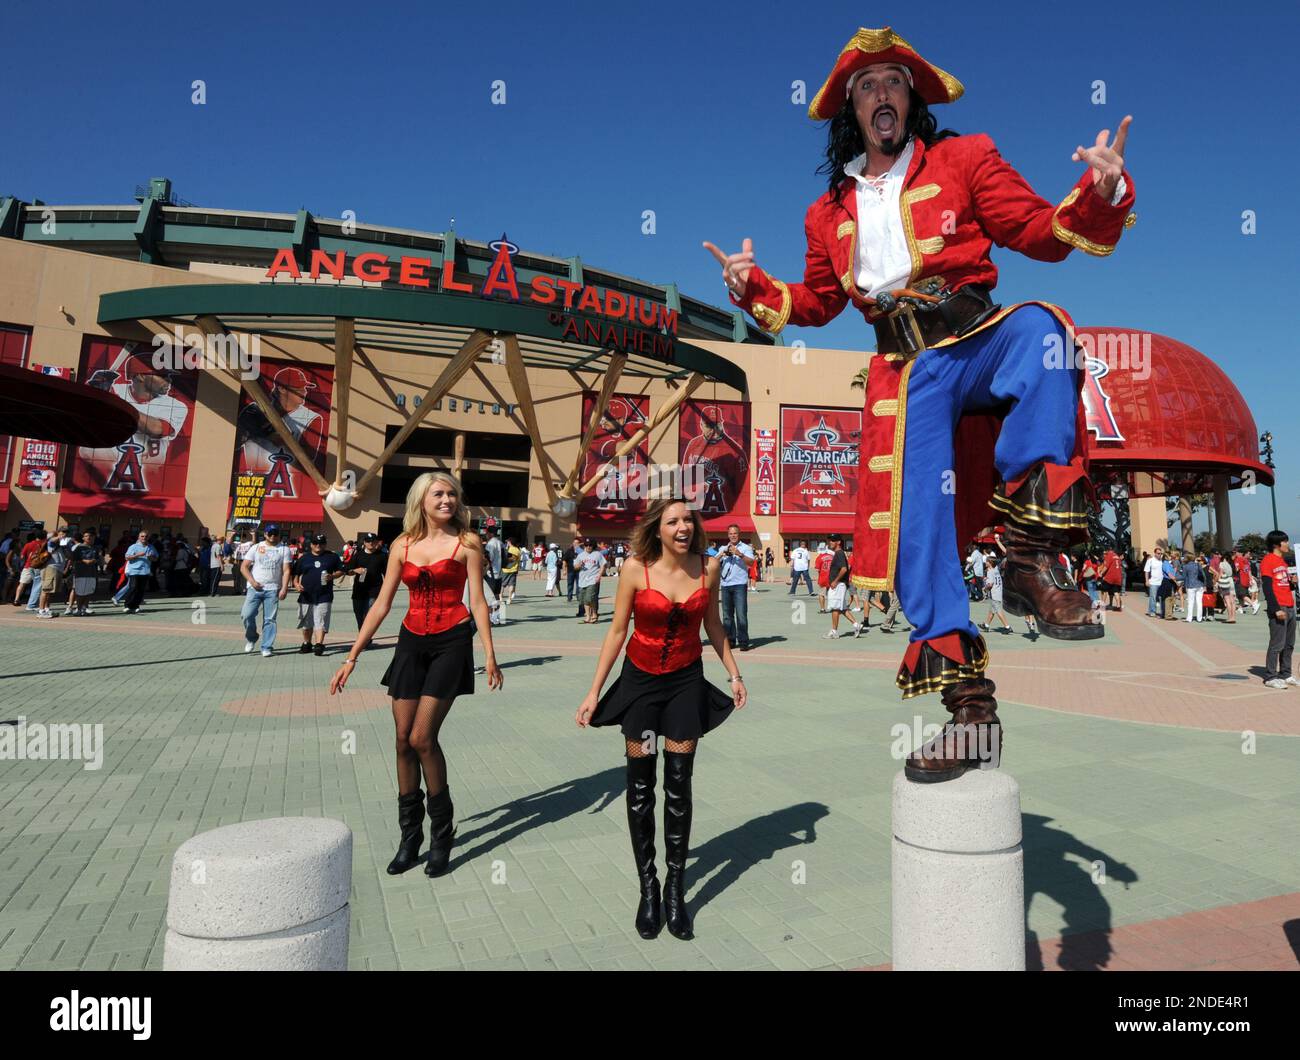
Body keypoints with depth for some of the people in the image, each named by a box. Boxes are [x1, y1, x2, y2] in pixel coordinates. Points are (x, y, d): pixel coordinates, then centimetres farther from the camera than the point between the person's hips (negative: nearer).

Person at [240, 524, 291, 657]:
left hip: (273, 590, -1)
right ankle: (251, 638, 16)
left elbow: (286, 571, 0)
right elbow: (243, 567, 5)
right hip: (255, 588, 1)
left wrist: (284, 588, -11)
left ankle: (266, 648, 6)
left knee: (269, 619, 0)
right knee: (247, 614, -10)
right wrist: (252, 581, -9)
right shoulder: (256, 548, 8)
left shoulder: (284, 549, 5)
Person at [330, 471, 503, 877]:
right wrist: (352, 657, 5)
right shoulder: (403, 545, 6)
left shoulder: (466, 543, -3)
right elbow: (381, 605, 7)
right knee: (403, 739, 5)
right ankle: (409, 836, 21)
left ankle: (442, 834, 11)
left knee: (422, 738, -9)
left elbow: (478, 602, -4)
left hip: (451, 641, -4)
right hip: (412, 641, 4)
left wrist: (490, 655, -10)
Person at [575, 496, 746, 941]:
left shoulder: (709, 567, -7)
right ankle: (648, 888, 21)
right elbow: (617, 630, -7)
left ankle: (675, 890, 18)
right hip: (640, 679, -1)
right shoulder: (635, 568, -14)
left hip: (687, 680, 1)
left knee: (678, 784, 3)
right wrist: (594, 692, -7)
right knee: (640, 784, 5)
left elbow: (713, 625, 7)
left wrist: (734, 673, 8)